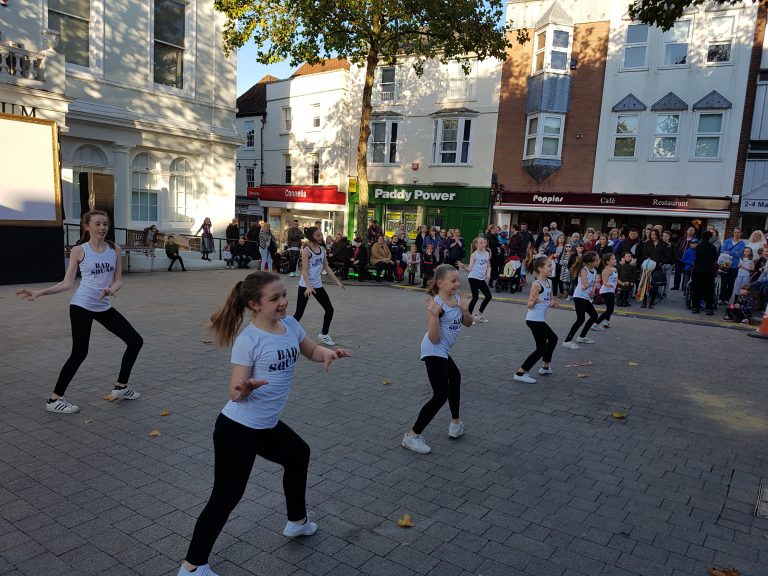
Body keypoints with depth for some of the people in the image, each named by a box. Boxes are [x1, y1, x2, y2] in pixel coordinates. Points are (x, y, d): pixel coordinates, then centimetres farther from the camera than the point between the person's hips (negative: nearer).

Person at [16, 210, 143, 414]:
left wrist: (112, 289, -18)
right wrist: (39, 292, -13)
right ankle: (55, 399, 11)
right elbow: (67, 283, -3)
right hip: (81, 306, -5)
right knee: (79, 353, -6)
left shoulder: (115, 250, 5)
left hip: (104, 307, 5)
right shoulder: (79, 251, -5)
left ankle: (121, 387, 20)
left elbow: (118, 280, 4)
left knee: (135, 341, 3)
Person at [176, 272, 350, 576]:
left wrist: (329, 353, -8)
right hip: (237, 429, -9)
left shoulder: (291, 325, -1)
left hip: (267, 425, 9)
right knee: (227, 496, -2)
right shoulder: (248, 340, -23)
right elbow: (236, 392, -21)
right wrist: (244, 388, -44)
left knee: (299, 455, 27)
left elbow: (311, 350, 15)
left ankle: (297, 522, 49)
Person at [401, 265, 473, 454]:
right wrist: (434, 314, -38)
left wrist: (465, 309, -11)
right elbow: (434, 338, -25)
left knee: (455, 378, 28)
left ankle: (455, 423, 43)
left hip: (442, 351, 10)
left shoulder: (457, 297, 2)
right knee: (440, 396, -12)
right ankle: (412, 435, -7)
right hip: (434, 351, -10)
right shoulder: (436, 304, -22)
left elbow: (468, 323, 9)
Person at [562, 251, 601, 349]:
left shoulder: (593, 270, 9)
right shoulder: (584, 270, -16)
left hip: (586, 298, 9)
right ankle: (567, 341, -10)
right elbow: (584, 286, -25)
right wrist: (594, 282, -14)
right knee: (581, 319, -13)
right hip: (579, 297, -9)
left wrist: (592, 291, -3)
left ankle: (582, 337, 28)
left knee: (594, 316, 16)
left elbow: (593, 284, 16)